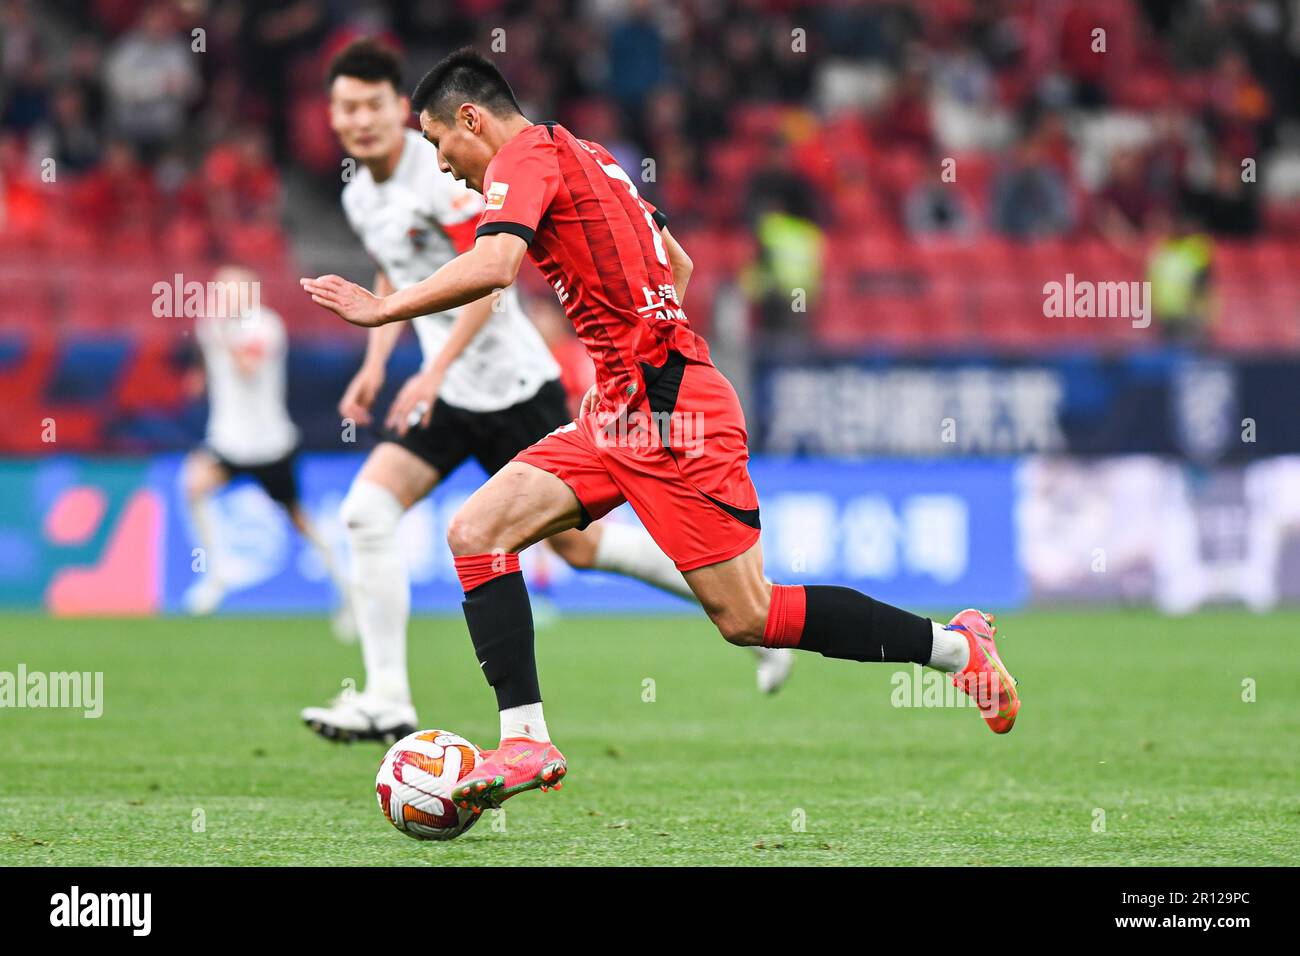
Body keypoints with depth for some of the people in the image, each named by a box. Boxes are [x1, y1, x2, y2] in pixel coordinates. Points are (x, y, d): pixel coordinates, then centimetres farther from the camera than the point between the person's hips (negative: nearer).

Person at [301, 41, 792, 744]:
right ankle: (387, 702, -10)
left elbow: (491, 275, -23)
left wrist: (436, 371, -30)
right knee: (367, 508, -11)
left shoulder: (441, 173, -17)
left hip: (512, 387, -7)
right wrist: (374, 364, 12)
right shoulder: (360, 195, 8)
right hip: (446, 394, 7)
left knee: (576, 542, 1)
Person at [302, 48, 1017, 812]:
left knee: (748, 618, -7)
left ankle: (957, 646, 6)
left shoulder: (526, 156, -7)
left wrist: (383, 309, -16)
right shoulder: (588, 158, 20)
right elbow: (678, 264, 29)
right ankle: (527, 741, -6)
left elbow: (493, 265, -26)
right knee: (477, 532, -1)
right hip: (623, 413, 10)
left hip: (669, 411, -10)